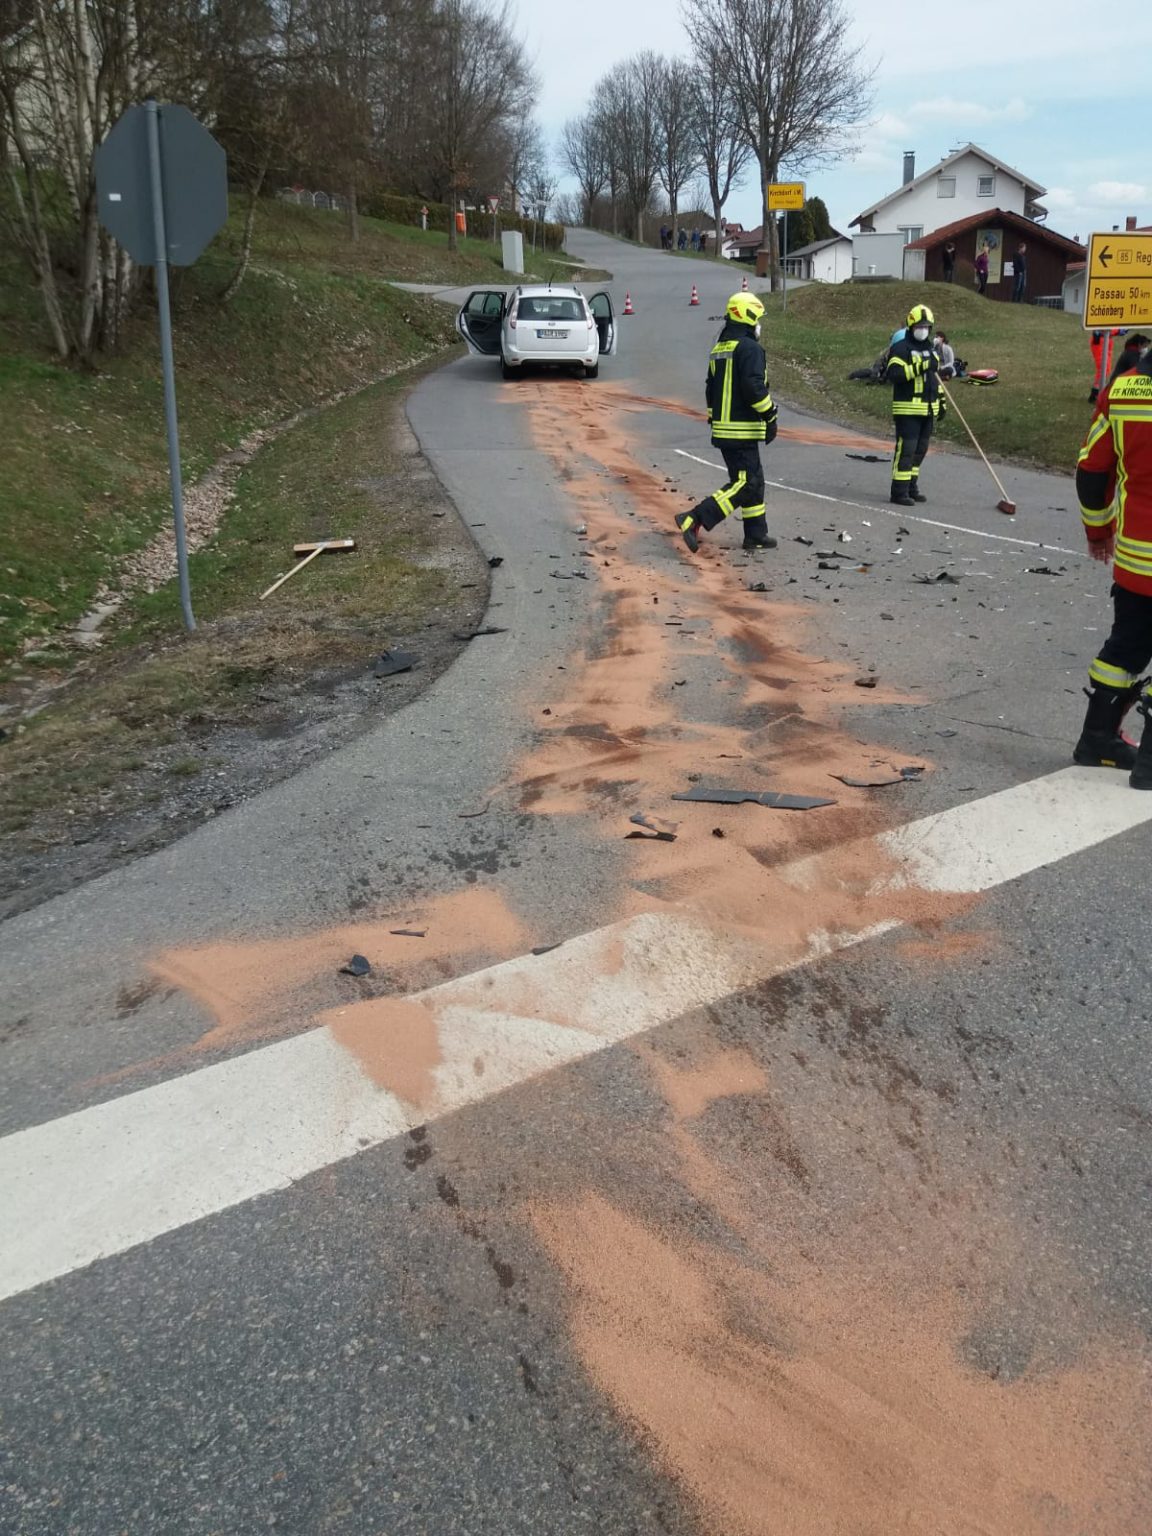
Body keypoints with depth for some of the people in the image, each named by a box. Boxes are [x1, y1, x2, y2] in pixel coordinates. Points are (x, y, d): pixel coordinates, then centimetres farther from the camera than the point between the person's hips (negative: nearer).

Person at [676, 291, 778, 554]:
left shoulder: (719, 348, 16)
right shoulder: (749, 348, -13)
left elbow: (711, 389, 19)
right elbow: (754, 388, -21)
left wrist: (715, 420, 24)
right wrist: (770, 417, -12)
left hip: (722, 427, 10)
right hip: (742, 430, -10)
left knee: (754, 480, 16)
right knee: (743, 485, -8)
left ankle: (756, 535, 19)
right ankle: (693, 521, -16)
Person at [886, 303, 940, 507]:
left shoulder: (931, 349, 18)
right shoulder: (901, 348, -9)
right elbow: (893, 374, -23)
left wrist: (941, 401, 24)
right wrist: (920, 367, -27)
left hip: (928, 409, 8)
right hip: (908, 408, -8)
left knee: (920, 450, 12)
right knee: (906, 449, -11)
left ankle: (911, 487, 21)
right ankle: (899, 491, -8)